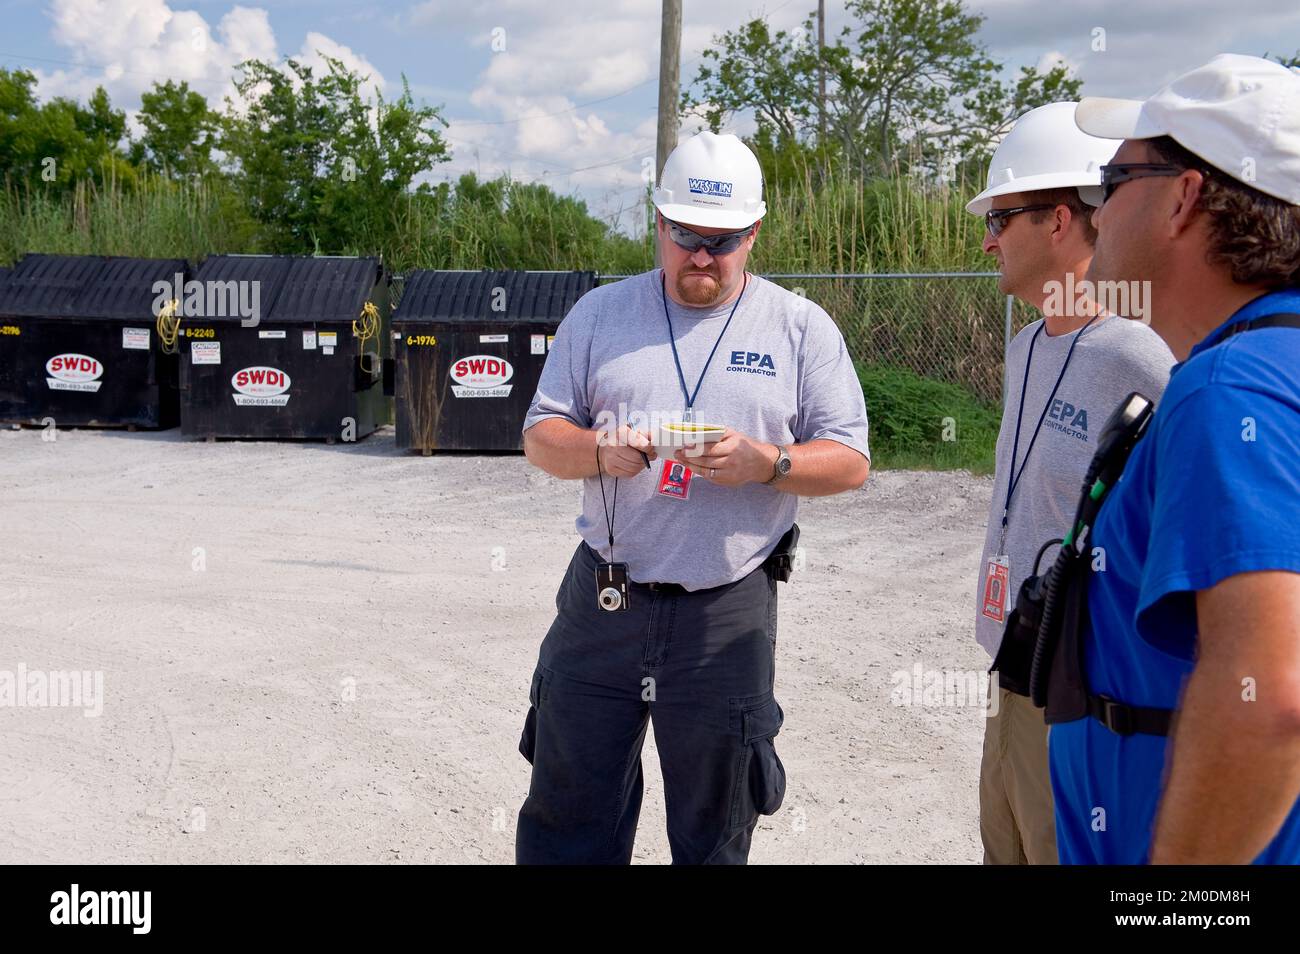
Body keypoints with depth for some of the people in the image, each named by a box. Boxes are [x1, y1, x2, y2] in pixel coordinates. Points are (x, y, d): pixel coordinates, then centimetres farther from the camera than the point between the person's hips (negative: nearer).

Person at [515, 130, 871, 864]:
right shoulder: (600, 314, 7)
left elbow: (850, 462, 0)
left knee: (713, 834, 11)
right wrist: (600, 452, -16)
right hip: (602, 601, 2)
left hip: (729, 613, -1)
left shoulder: (803, 328, 2)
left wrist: (764, 464, -19)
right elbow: (540, 436, 7)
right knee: (567, 821, 9)